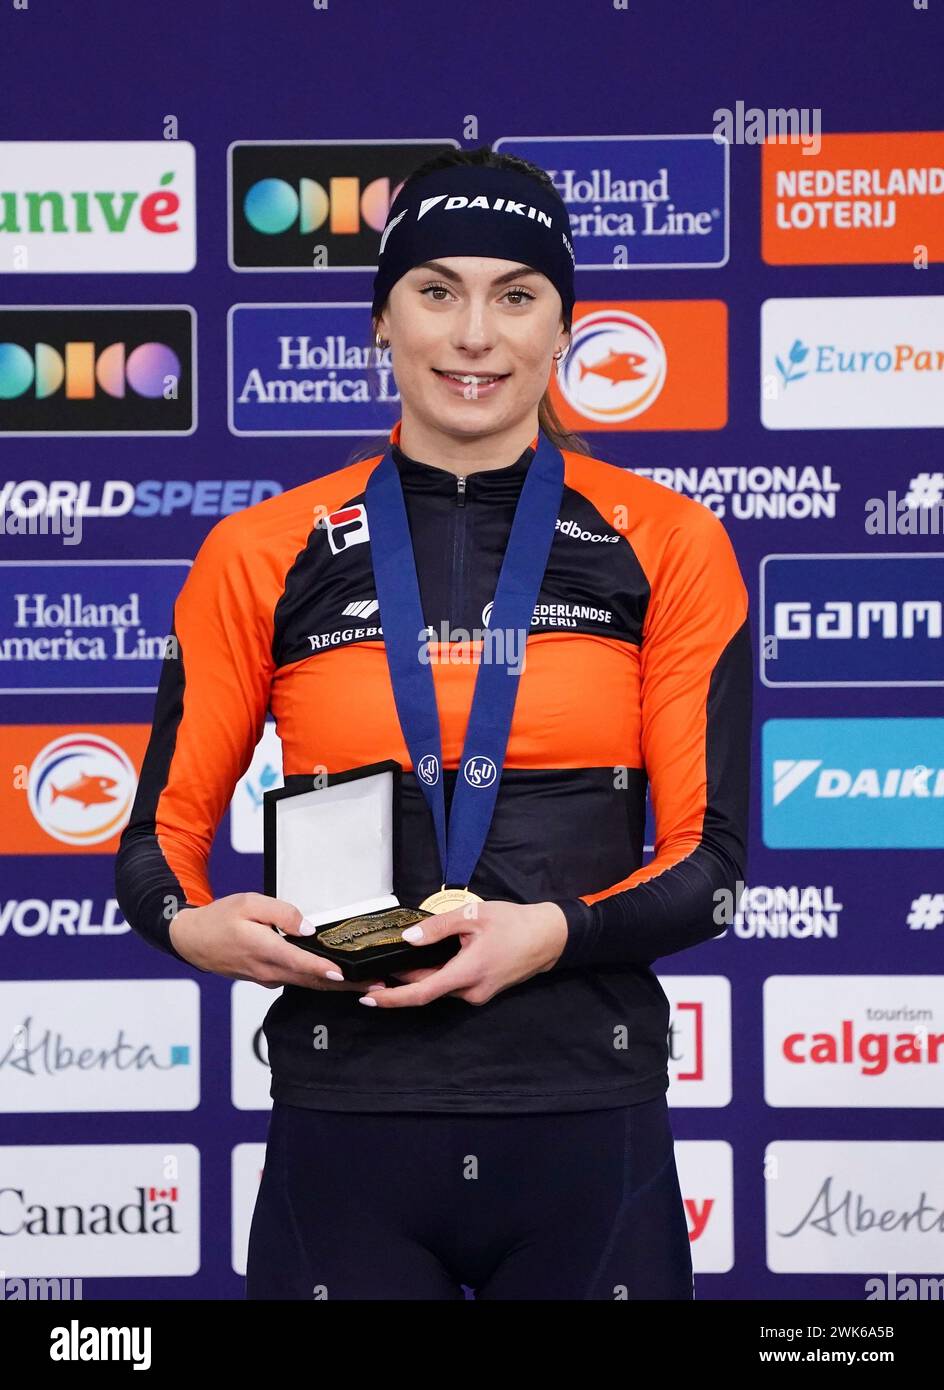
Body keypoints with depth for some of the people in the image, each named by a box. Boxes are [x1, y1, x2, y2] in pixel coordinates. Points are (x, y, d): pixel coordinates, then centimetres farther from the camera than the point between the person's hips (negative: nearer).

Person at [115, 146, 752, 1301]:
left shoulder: (665, 545, 3)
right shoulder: (265, 555, 4)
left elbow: (709, 860, 1)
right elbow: (162, 836, 8)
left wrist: (554, 934, -17)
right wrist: (192, 927, -14)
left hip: (588, 1129, 0)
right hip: (346, 1127, 0)